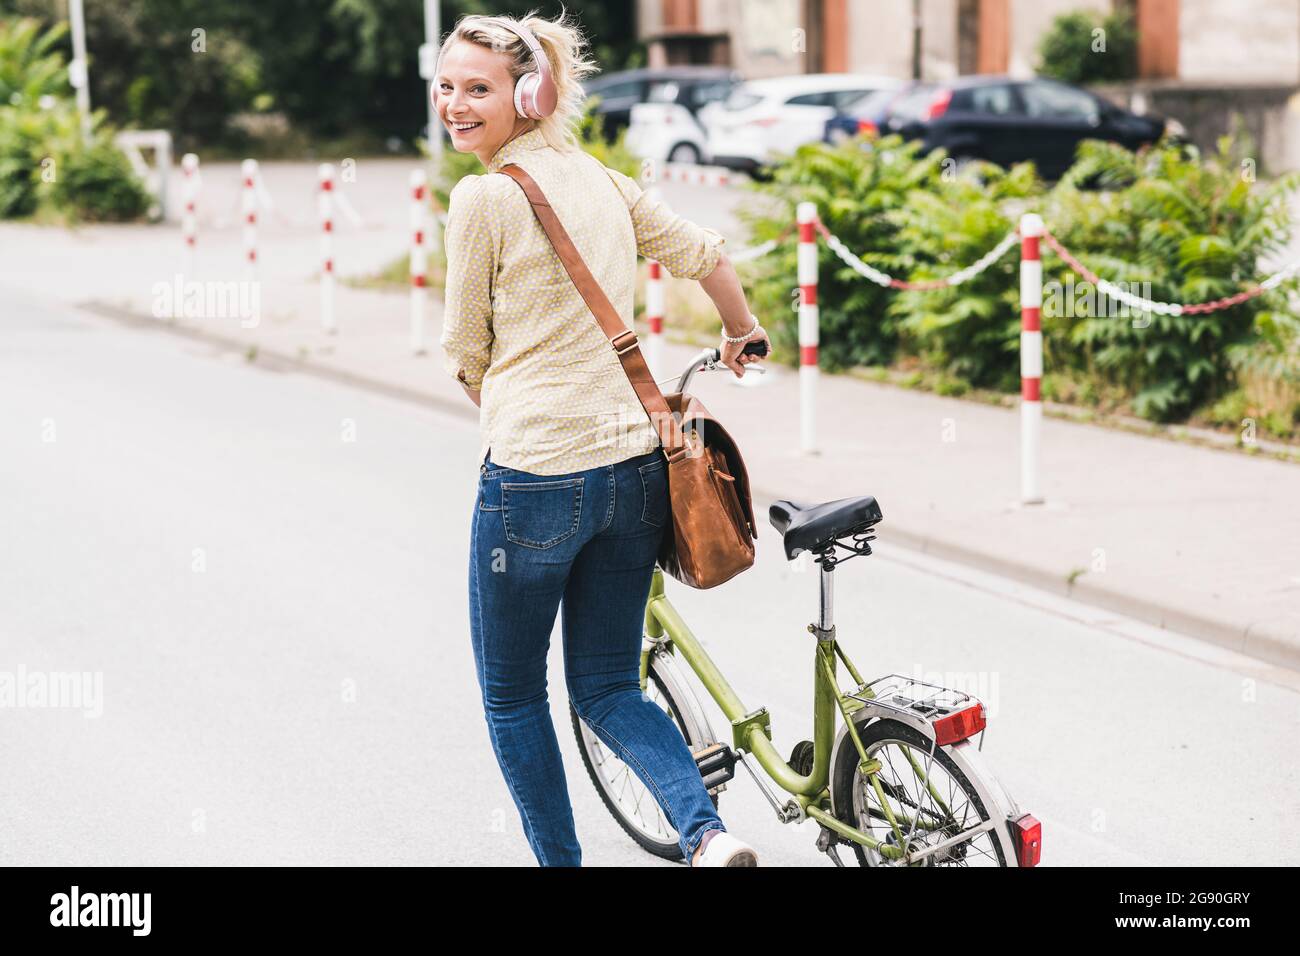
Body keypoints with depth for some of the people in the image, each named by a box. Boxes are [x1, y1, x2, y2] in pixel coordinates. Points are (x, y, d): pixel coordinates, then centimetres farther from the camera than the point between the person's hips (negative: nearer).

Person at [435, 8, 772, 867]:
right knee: (607, 689, 15)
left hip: (535, 475, -7)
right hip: (635, 468, 7)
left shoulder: (484, 197, -11)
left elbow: (465, 354, -1)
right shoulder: (600, 177, 9)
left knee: (511, 695, 14)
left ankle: (560, 860, 20)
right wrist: (745, 334, 39)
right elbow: (705, 254, 19)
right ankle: (707, 831, -6)